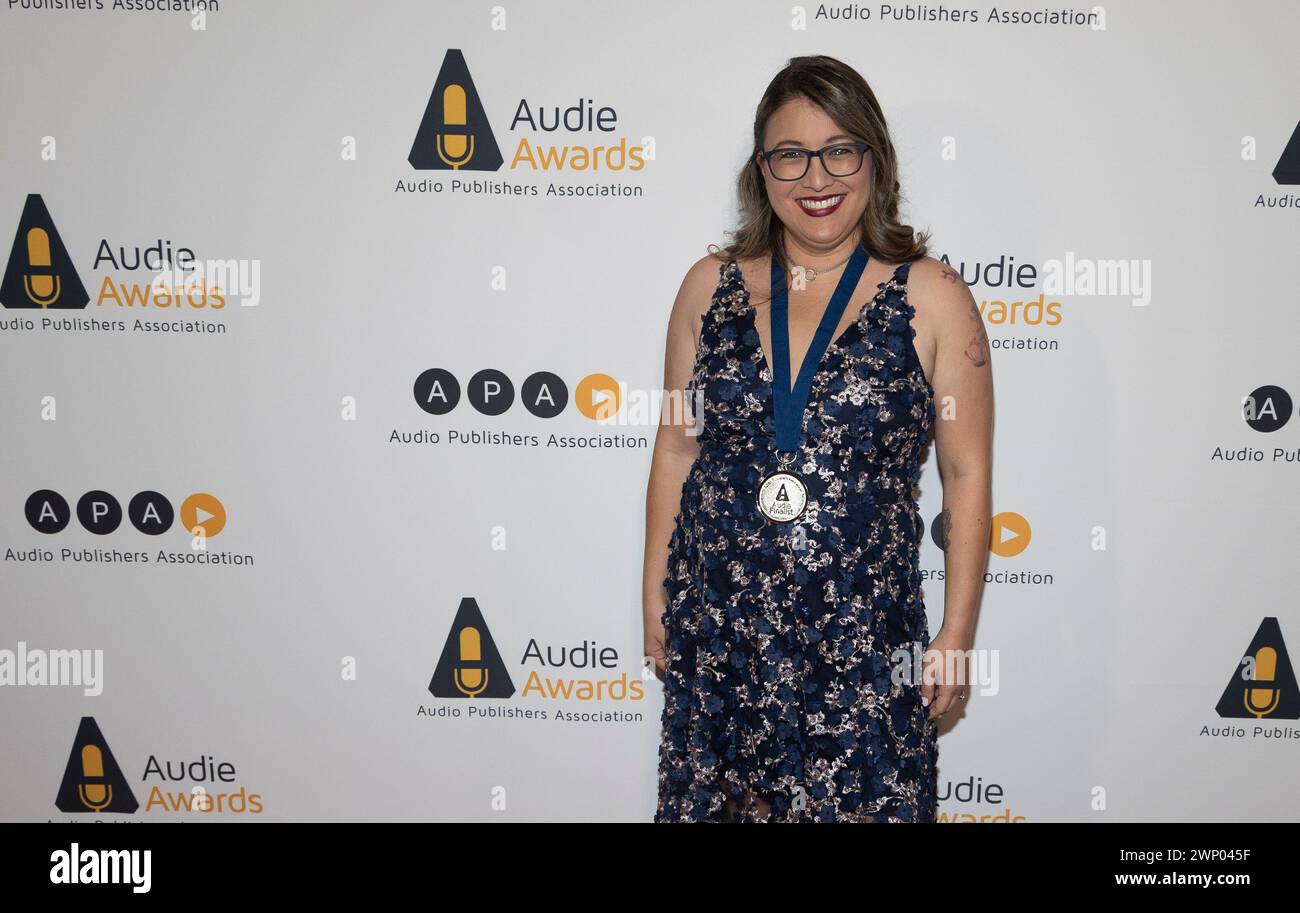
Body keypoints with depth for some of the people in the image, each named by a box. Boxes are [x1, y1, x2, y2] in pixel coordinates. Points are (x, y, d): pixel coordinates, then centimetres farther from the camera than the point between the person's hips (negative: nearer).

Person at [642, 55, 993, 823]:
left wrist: (958, 632, -2)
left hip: (861, 632, -2)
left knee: (859, 802, 8)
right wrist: (655, 599, 8)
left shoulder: (931, 297, -5)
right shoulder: (712, 285, 2)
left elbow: (967, 473, -2)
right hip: (716, 623, 3)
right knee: (717, 800, 13)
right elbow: (676, 448, 8)